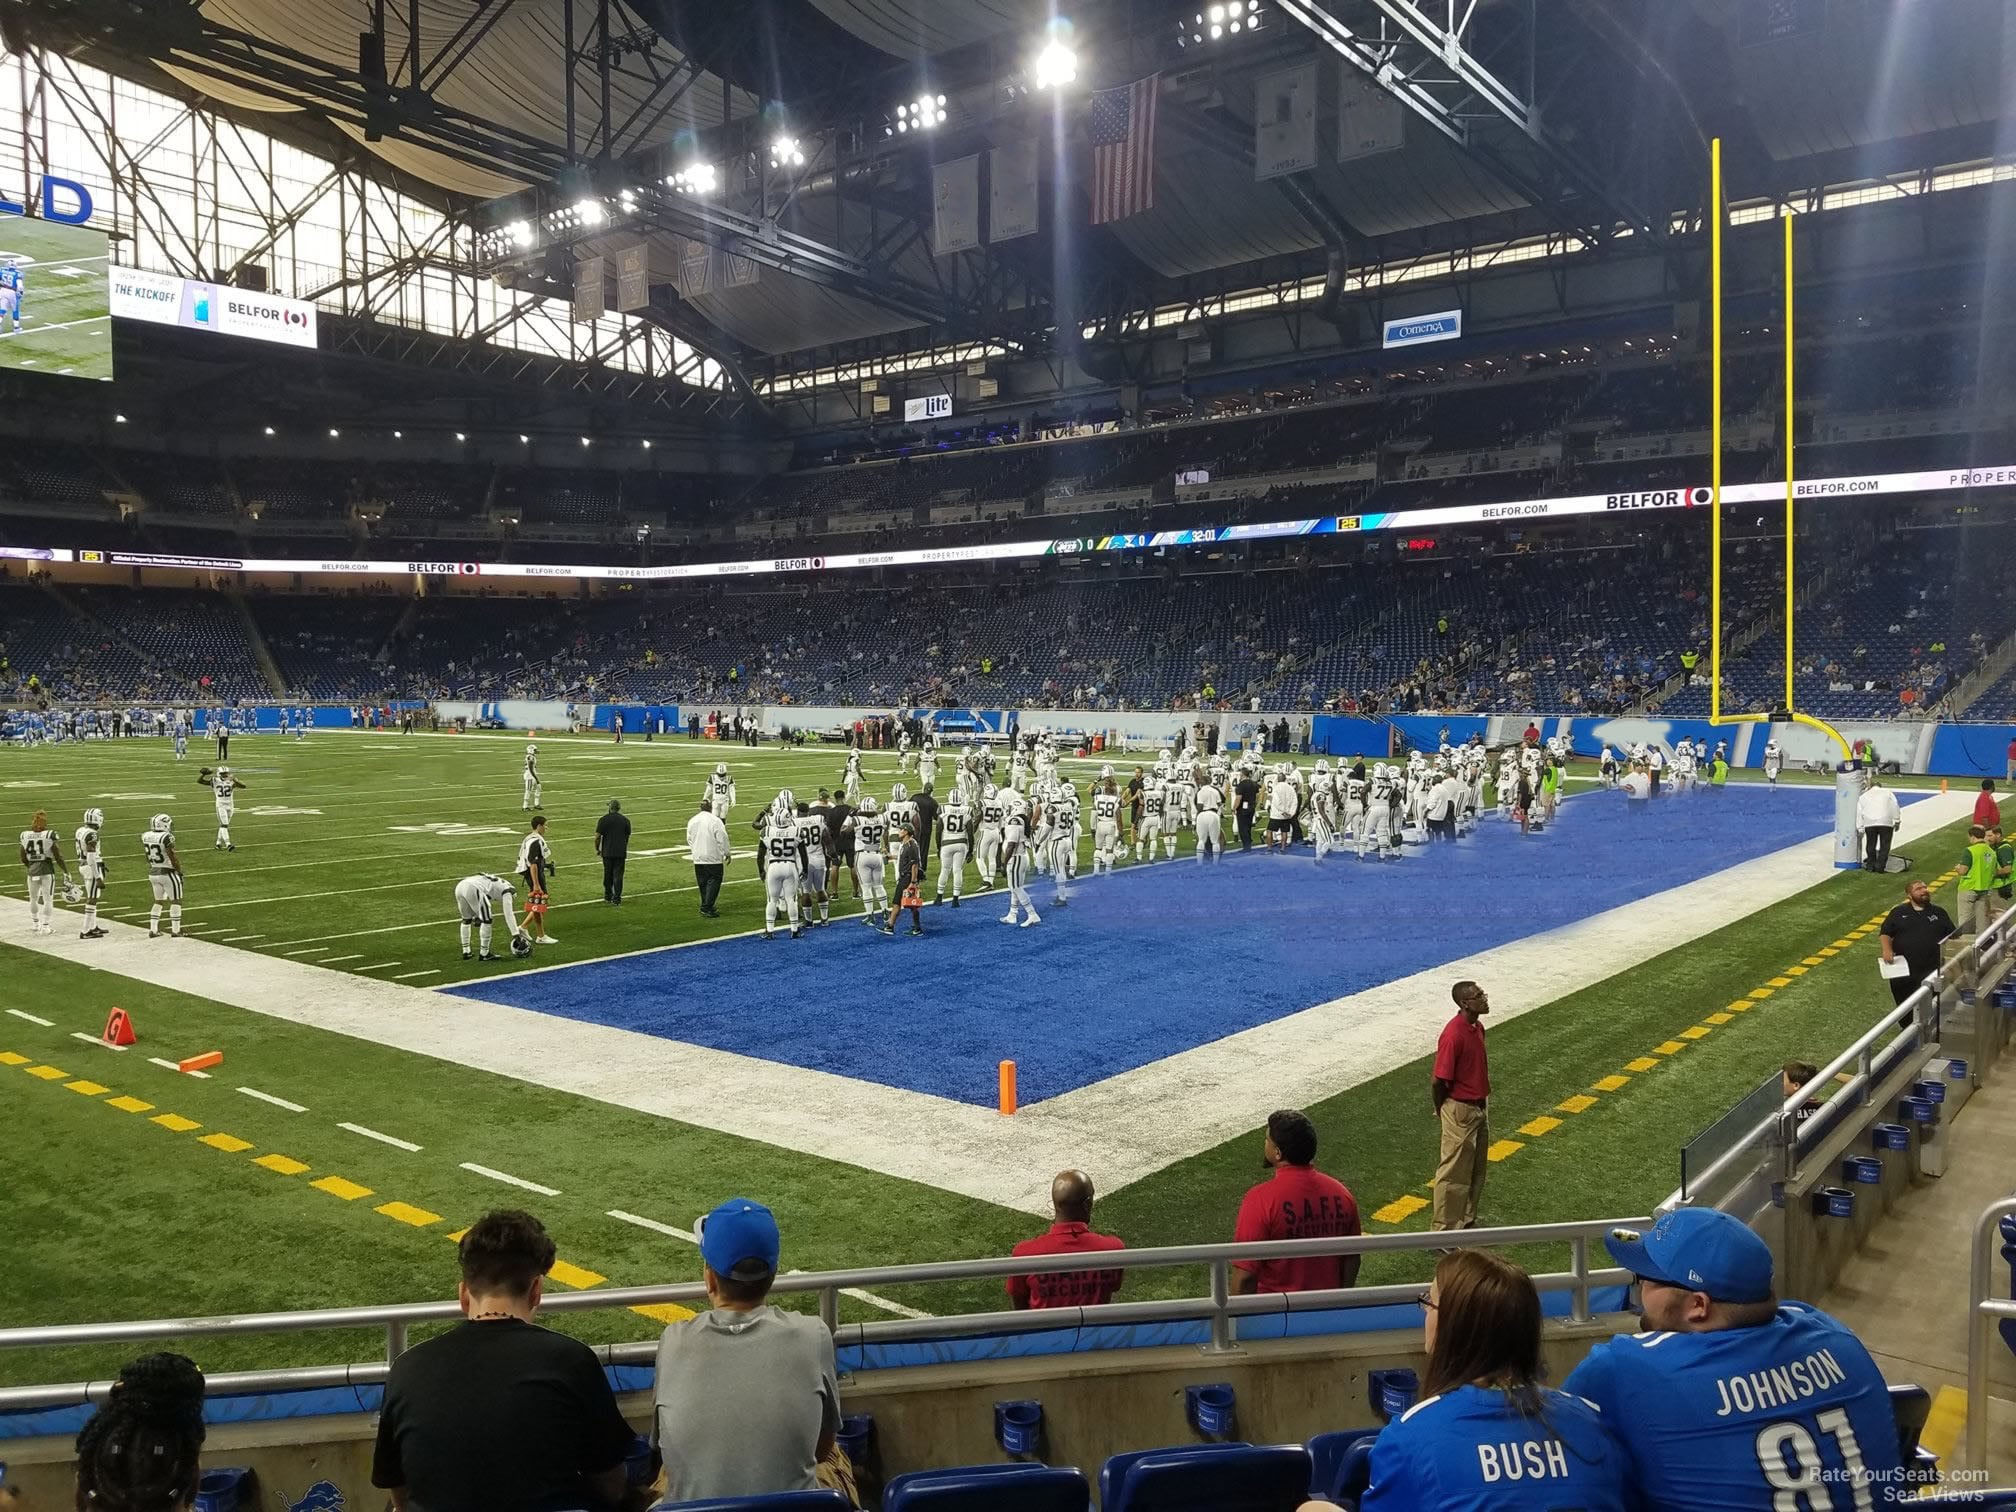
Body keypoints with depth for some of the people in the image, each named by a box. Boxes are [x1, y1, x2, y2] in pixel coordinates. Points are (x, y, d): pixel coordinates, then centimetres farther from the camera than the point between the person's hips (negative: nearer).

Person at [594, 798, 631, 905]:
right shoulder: (625, 821, 4)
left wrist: (597, 849, 8)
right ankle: (617, 899, -3)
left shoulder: (603, 820, -4)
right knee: (618, 875, 1)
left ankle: (608, 897, 23)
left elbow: (597, 837, -7)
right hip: (621, 852, 1)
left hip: (607, 852, -1)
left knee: (608, 875, 13)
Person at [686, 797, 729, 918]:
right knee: (713, 882, -2)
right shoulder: (715, 821, -13)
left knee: (703, 883, 15)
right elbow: (722, 839, -11)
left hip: (698, 859, 6)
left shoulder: (692, 821, 6)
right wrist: (726, 853, 1)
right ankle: (707, 908, -9)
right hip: (713, 858, -6)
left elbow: (689, 839, 16)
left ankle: (705, 907, 21)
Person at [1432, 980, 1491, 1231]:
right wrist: (1442, 1111, -6)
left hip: (1479, 1109, 9)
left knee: (1476, 1172, 19)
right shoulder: (1454, 1035, -26)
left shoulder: (1477, 1027, 3)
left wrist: (1482, 1104, 17)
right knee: (1454, 1173, 1)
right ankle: (1444, 1230, 11)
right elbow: (1438, 1081, -21)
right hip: (1460, 1111, -9)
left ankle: (1467, 1222, 33)